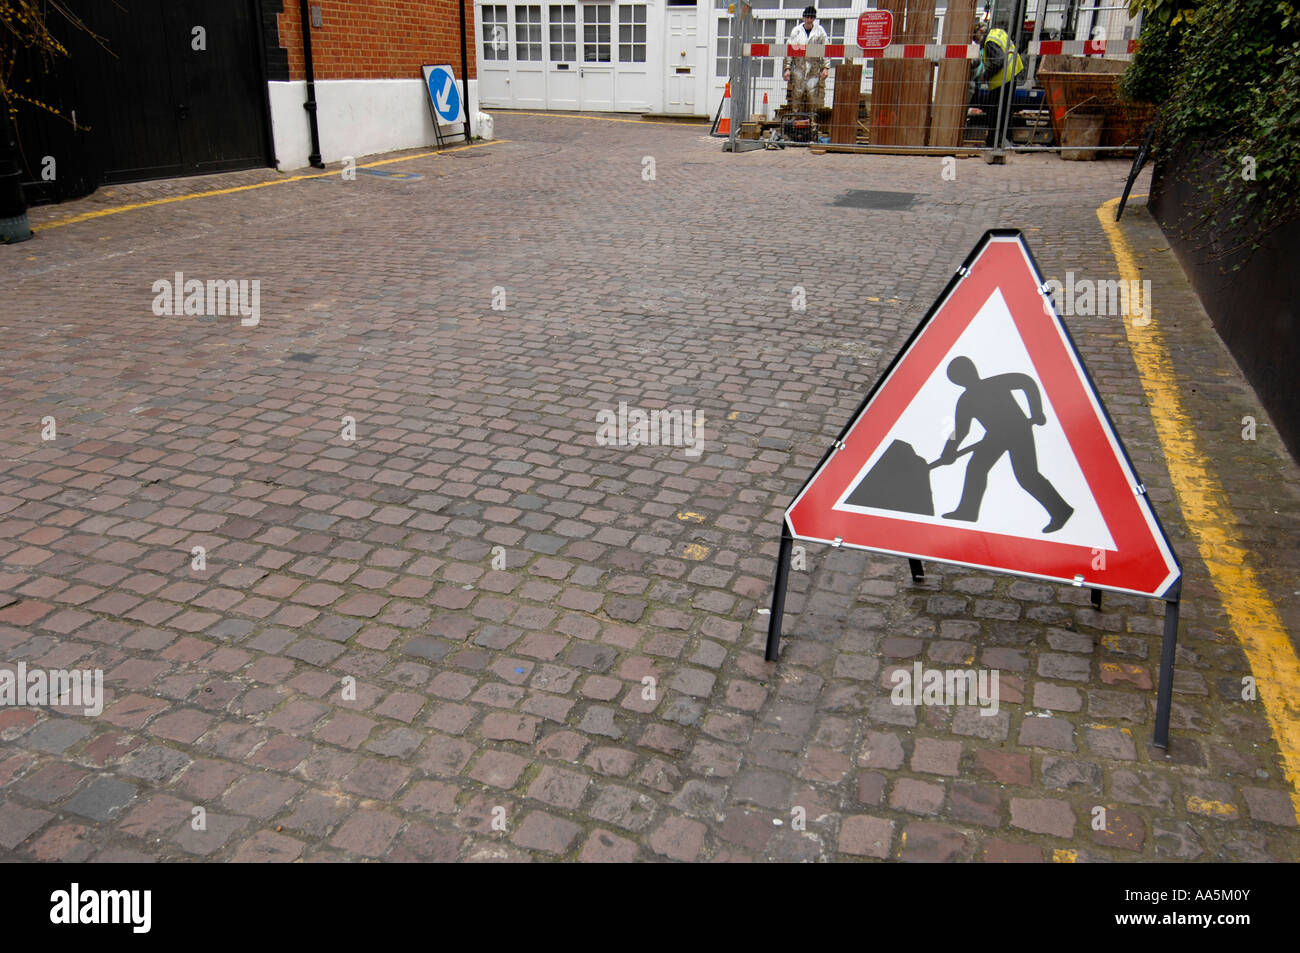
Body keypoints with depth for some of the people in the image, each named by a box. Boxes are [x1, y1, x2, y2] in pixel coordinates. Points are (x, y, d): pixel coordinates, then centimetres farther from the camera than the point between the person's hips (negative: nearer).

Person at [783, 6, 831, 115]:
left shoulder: (820, 31, 5)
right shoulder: (796, 31, 6)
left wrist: (826, 68, -4)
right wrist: (787, 68, 2)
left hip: (814, 68, 0)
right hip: (799, 66, 0)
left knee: (813, 93, -4)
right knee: (797, 93, -3)